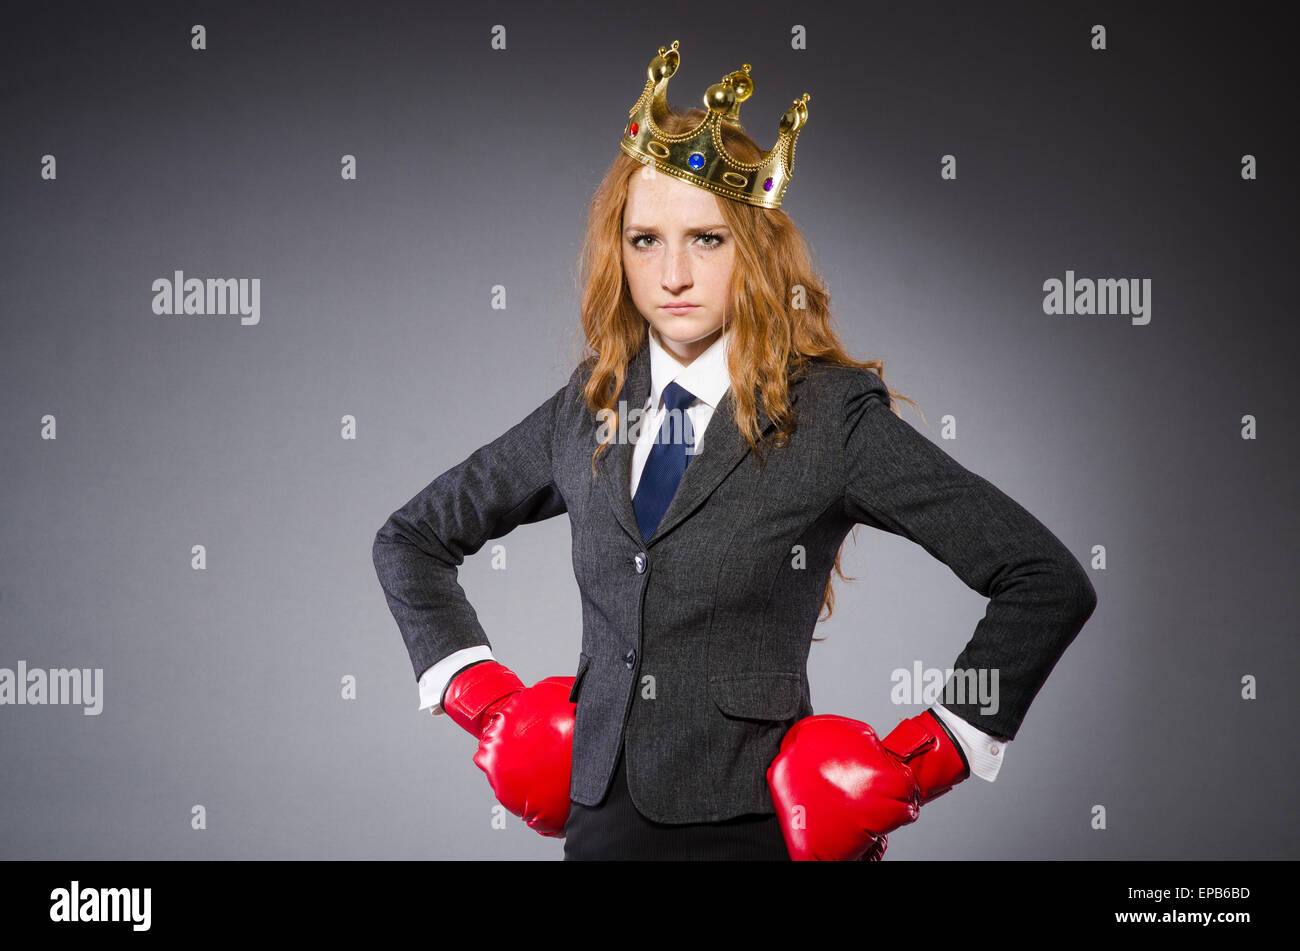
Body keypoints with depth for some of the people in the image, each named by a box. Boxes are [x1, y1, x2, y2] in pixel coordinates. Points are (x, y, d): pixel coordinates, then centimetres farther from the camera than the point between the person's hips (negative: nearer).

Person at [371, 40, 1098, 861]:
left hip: (752, 824, -4)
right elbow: (411, 538, 19)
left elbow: (1050, 583, -10)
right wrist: (485, 695, 7)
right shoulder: (587, 410, 6)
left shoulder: (832, 415, -9)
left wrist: (919, 762, -9)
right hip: (599, 816, 4)